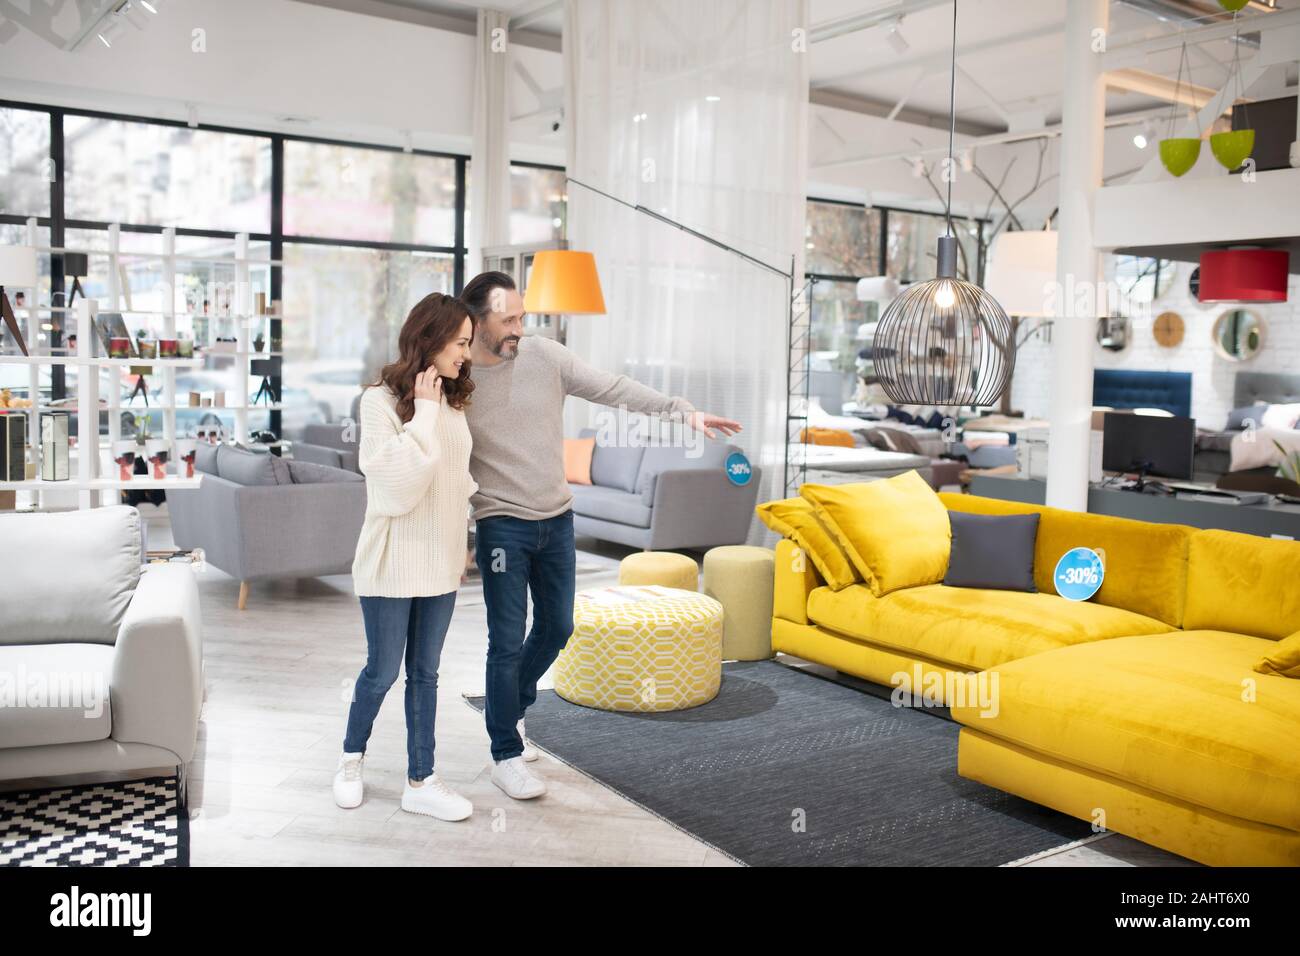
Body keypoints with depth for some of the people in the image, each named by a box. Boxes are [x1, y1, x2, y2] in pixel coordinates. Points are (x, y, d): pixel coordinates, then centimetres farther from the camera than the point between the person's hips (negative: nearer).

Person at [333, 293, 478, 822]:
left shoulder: (453, 401, 5)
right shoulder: (380, 400, -13)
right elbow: (399, 485, -23)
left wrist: (464, 537, 17)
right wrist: (424, 412, -20)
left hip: (441, 560, 5)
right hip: (393, 560, -5)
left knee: (424, 673, 12)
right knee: (382, 671, 7)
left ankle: (420, 782, 21)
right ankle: (351, 757, 33)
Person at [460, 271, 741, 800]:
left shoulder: (544, 355, -3)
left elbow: (612, 388, -3)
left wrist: (681, 408, -12)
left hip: (557, 520, 5)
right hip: (502, 525, -4)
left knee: (557, 627, 15)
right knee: (507, 641, -2)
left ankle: (505, 709, 40)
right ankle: (507, 756, 15)